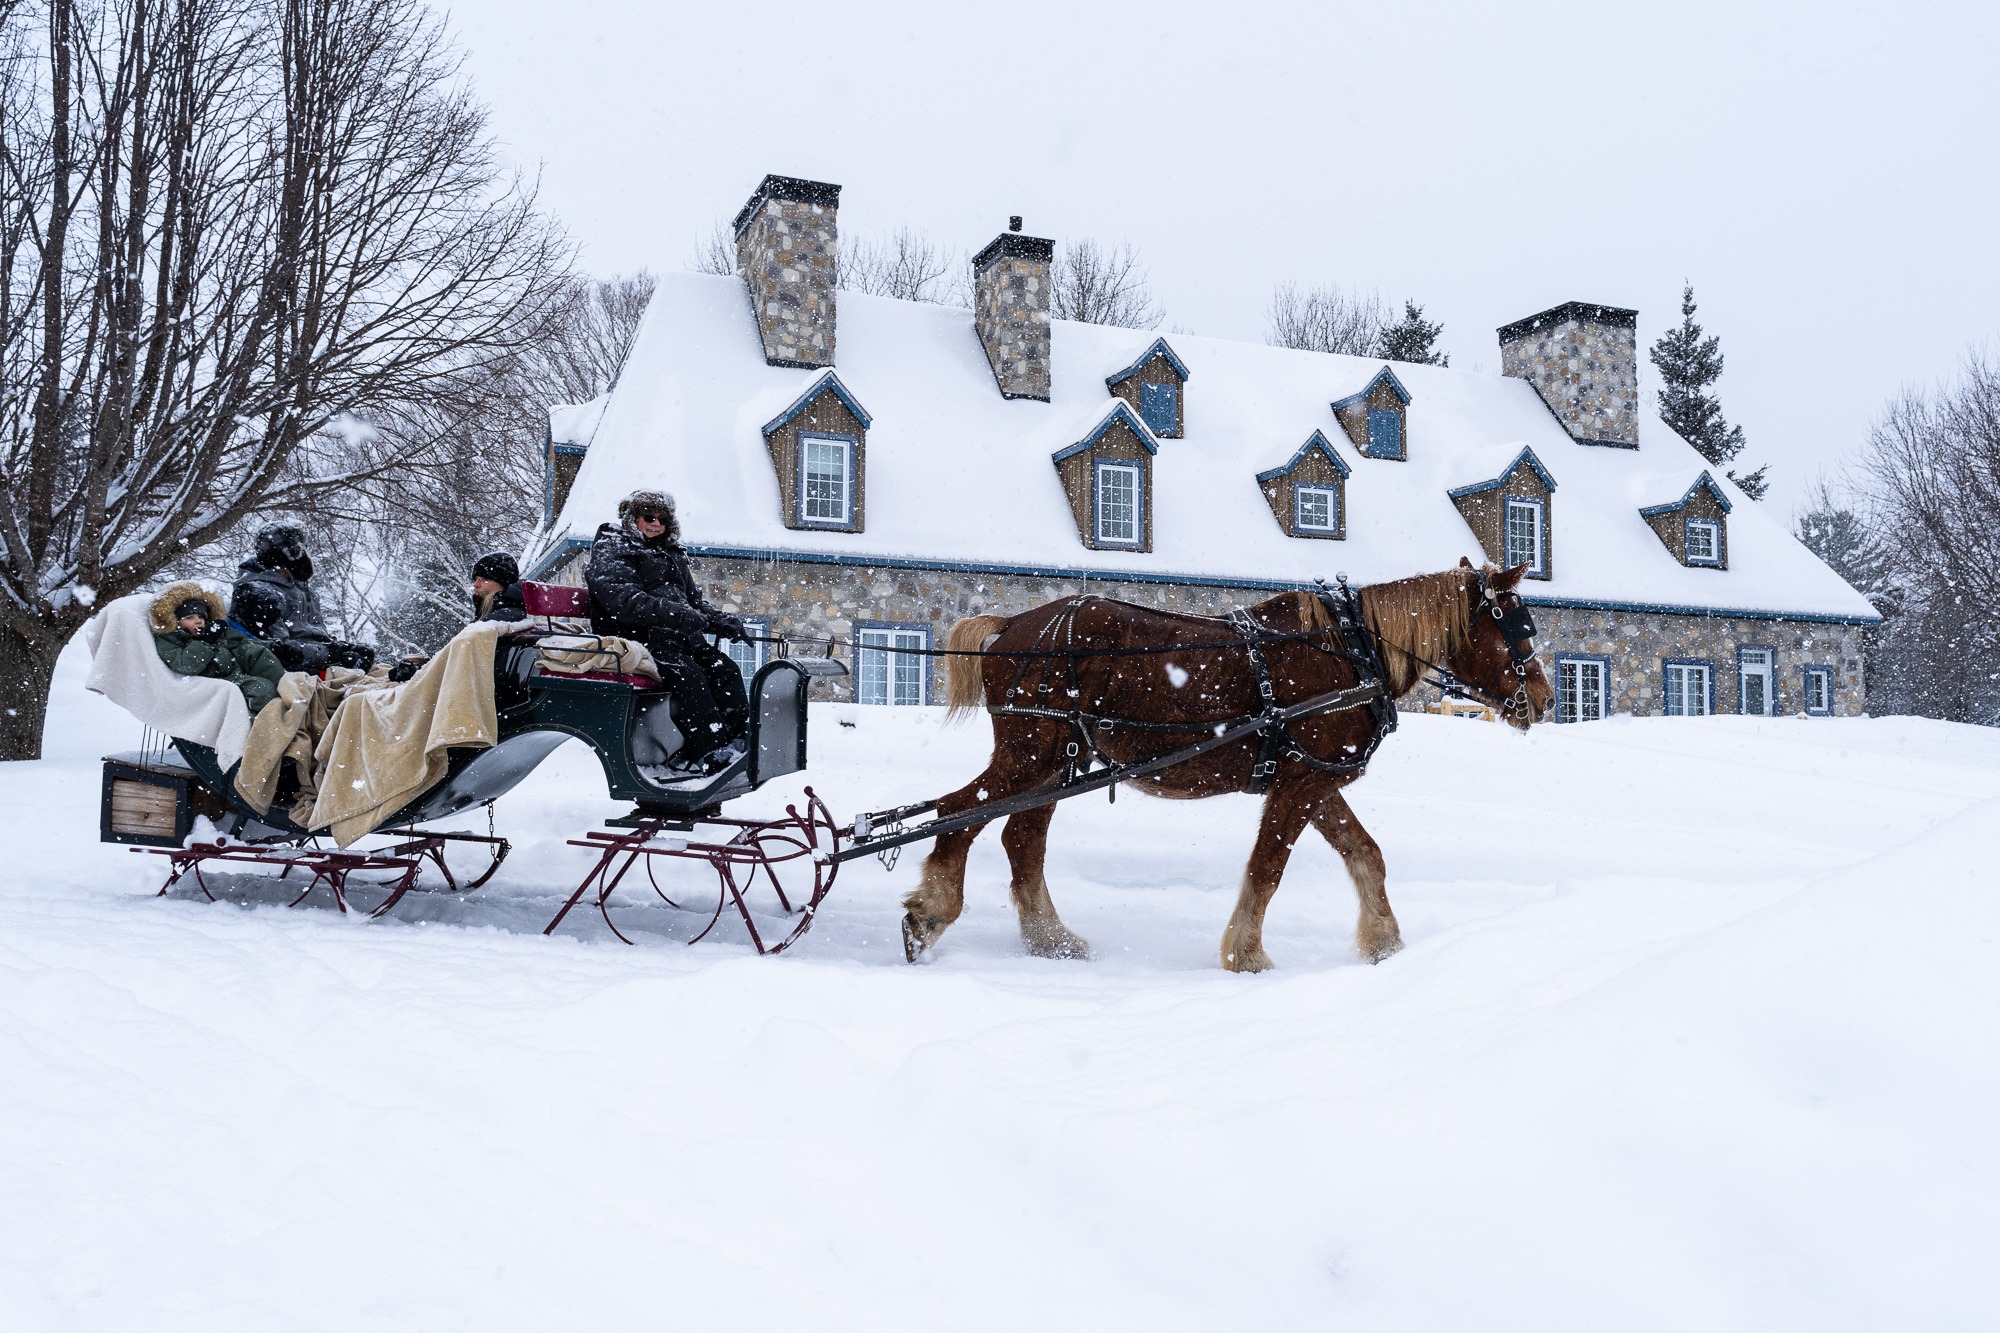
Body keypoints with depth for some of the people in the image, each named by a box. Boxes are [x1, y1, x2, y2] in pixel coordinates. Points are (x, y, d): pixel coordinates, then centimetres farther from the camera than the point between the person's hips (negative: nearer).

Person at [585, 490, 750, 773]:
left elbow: (695, 600, 30)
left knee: (725, 669, -18)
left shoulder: (672, 556, 29)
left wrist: (721, 622, 7)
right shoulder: (610, 551, 2)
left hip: (680, 638, 8)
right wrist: (674, 614, -30)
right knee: (687, 673, -33)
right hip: (637, 637, -8)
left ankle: (738, 741, -28)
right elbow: (624, 600, -16)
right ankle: (711, 752, -41)